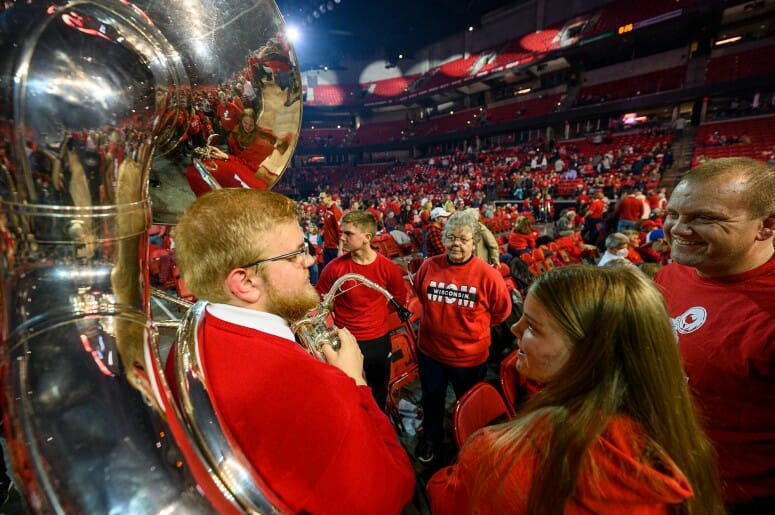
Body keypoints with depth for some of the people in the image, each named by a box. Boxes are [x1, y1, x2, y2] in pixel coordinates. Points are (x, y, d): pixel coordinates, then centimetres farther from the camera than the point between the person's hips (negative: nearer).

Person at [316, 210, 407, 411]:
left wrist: (376, 317, 3)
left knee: (379, 394, 23)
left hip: (379, 340, 2)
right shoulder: (334, 267, -15)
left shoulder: (389, 268, -13)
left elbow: (400, 302, 3)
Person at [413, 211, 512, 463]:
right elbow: (418, 295, 9)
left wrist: (473, 324, 1)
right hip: (430, 350, 3)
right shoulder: (429, 266, -12)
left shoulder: (488, 275, -21)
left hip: (470, 355, -2)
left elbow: (502, 311, -4)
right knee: (432, 399, 26)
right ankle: (431, 438, 55)